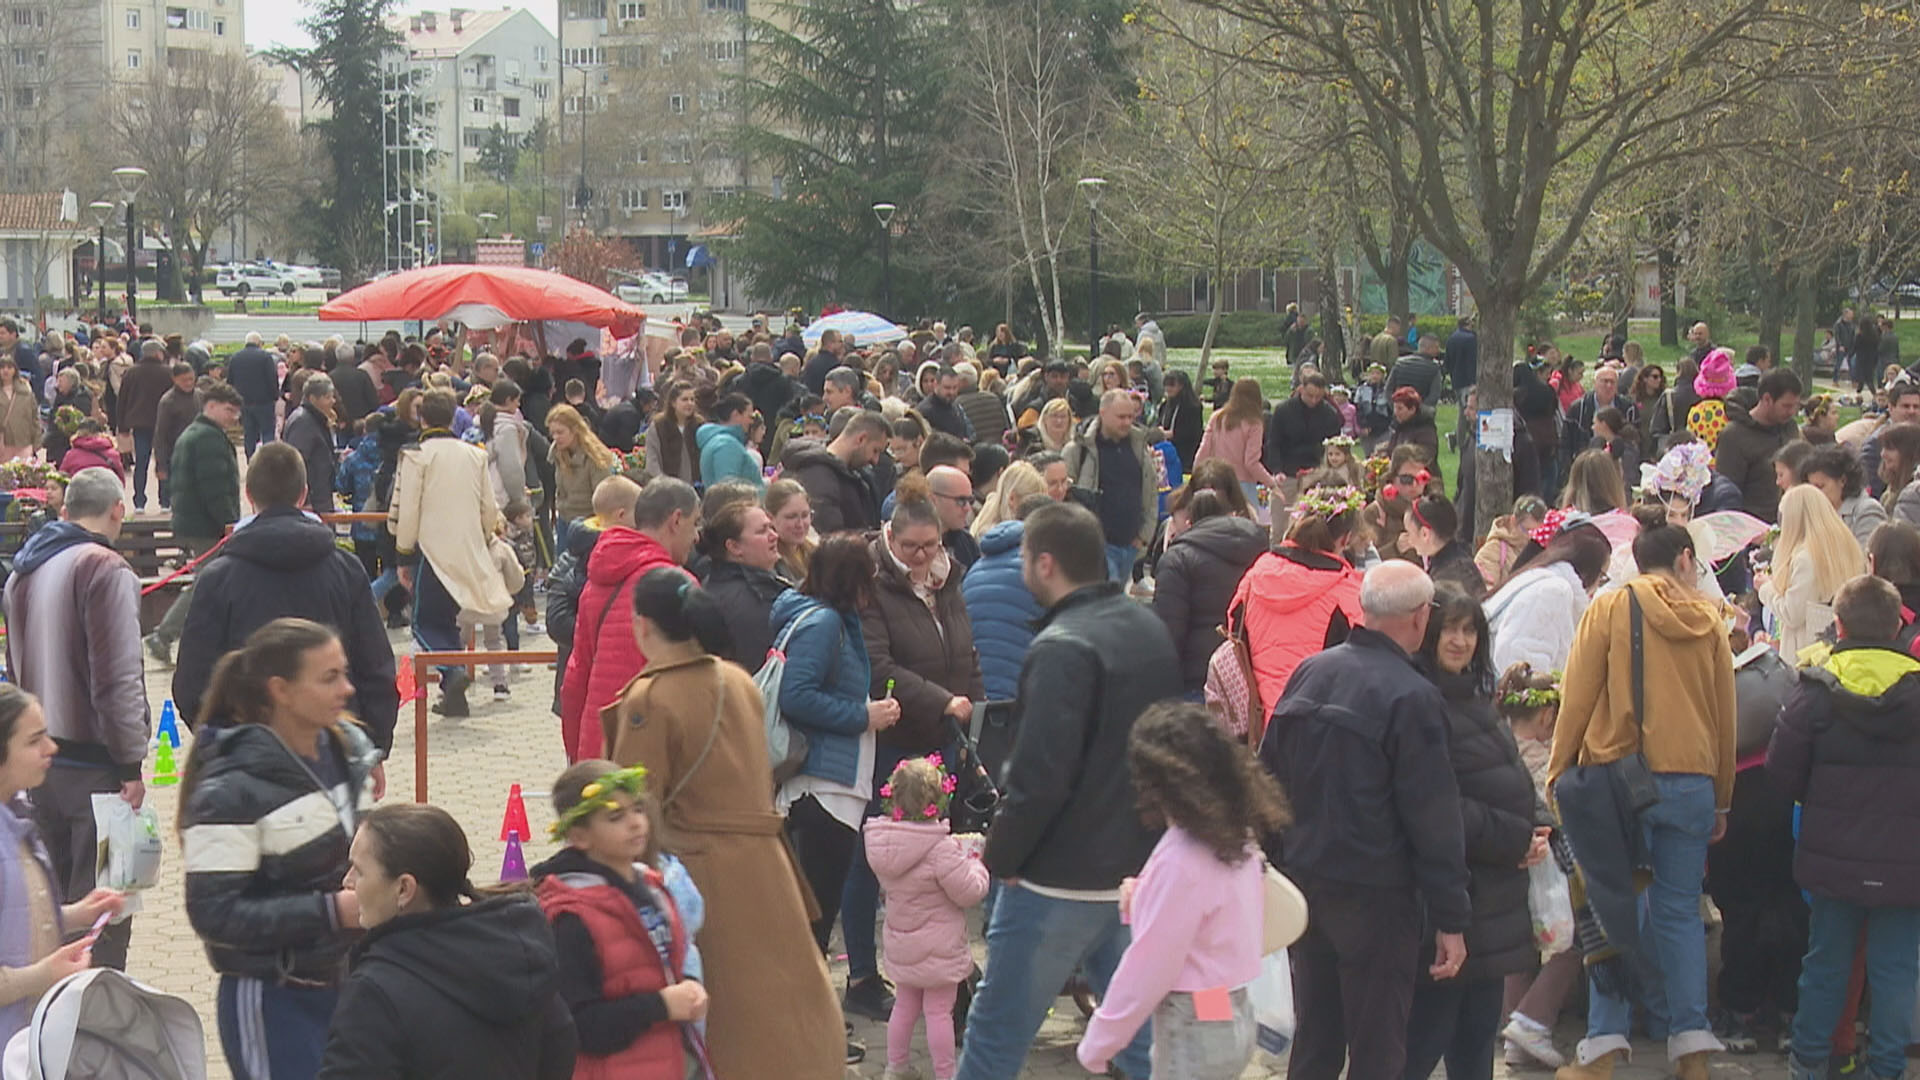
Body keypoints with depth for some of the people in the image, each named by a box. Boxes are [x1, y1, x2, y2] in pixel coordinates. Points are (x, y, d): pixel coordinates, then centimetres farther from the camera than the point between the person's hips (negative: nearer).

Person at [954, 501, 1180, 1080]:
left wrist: (1002, 857, -11)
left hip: (1060, 879, -8)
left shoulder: (1063, 649, -19)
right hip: (1138, 868, 8)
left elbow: (1040, 777, -24)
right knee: (1139, 1032, 16)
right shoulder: (1151, 629, 7)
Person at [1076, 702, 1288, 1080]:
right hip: (1235, 1015, 9)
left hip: (1194, 1031, -9)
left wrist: (1096, 1044, -8)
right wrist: (1143, 902, 3)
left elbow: (1148, 967, -18)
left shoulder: (1180, 861, -22)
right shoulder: (1239, 837, 3)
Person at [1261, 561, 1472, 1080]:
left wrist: (1273, 862, 21)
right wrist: (1451, 920, -9)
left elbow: (1270, 774, 12)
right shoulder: (1412, 698, -16)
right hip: (1374, 895, -7)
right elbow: (1433, 818, -14)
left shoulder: (1309, 672, 4)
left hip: (1302, 880, 7)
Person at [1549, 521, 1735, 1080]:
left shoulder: (1612, 606, 0)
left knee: (1612, 909, 3)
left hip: (1617, 775, -2)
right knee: (1679, 912, 9)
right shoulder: (1709, 620, 9)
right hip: (1693, 781, 3)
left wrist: (1558, 773, 3)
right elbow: (1725, 715, 14)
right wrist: (1721, 800, 21)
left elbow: (1577, 695, -4)